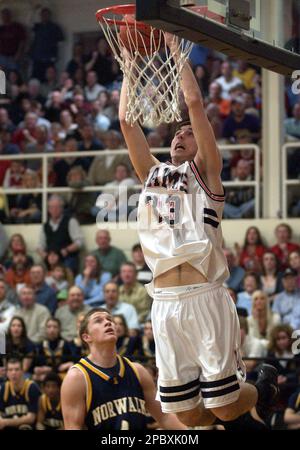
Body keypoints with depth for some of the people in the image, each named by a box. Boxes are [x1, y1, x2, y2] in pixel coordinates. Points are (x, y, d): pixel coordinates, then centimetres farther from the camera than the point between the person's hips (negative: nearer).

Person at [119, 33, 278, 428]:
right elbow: (126, 121, 16)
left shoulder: (204, 172, 7)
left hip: (204, 298, -4)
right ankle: (243, 396, 34)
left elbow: (194, 103, -1)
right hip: (164, 304, 5)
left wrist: (176, 50, 4)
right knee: (188, 414, 4)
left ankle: (264, 386, 29)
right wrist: (130, 64, 16)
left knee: (225, 407, -4)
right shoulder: (152, 174, 19)